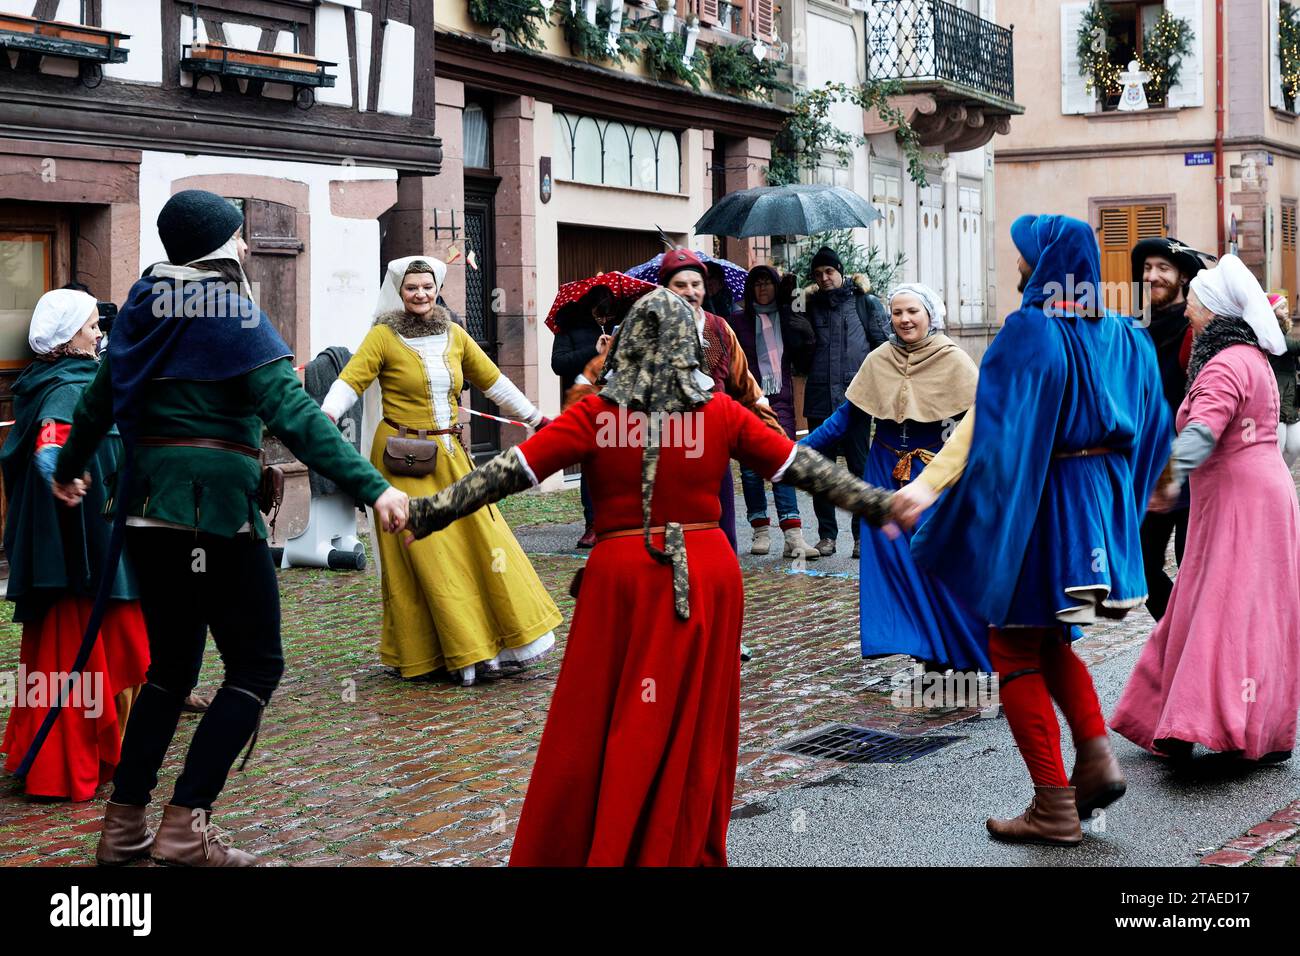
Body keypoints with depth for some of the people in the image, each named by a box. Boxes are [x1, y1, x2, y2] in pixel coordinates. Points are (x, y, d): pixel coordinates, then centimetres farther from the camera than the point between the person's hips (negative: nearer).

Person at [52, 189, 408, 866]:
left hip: (147, 505, 7)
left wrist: (68, 469, 39)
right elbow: (291, 415, -20)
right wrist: (372, 487, -25)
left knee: (172, 665, 18)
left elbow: (99, 400, 21)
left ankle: (123, 825, 19)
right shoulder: (235, 315, -9)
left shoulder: (144, 309, 11)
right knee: (256, 666, 2)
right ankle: (185, 827, -5)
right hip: (213, 505, -7)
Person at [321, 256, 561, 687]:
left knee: (481, 537, 1)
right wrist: (325, 416, -31)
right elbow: (350, 381, -13)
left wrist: (536, 418, 21)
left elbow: (493, 381, 18)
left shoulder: (455, 336, 10)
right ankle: (459, 655, 2)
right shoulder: (383, 336, -4)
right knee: (425, 554, -4)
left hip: (450, 456, 5)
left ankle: (503, 640, 12)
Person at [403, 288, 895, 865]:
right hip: (707, 574, 2)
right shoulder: (720, 413, 0)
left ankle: (569, 850, 16)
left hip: (623, 577, -2)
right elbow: (804, 467, 4)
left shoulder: (597, 415, -6)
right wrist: (876, 503, 13)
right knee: (693, 731, 12)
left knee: (599, 726, 8)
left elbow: (511, 471, -10)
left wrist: (428, 511, -8)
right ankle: (684, 851, 22)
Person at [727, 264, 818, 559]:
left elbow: (803, 358, 12)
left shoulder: (788, 317, 13)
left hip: (780, 398, 0)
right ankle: (760, 530, 12)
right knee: (751, 466, 2)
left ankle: (793, 535, -14)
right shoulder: (739, 319, 8)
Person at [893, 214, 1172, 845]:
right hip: (1105, 504, 7)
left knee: (1016, 651, 3)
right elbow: (1153, 424, 15)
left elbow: (990, 422, -26)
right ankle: (1095, 755, 5)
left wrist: (929, 486, -32)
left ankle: (1054, 809, 3)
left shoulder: (1030, 330, -15)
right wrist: (1129, 491, 29)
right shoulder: (1122, 335, 7)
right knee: (1050, 640, 23)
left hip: (1037, 503, -7)